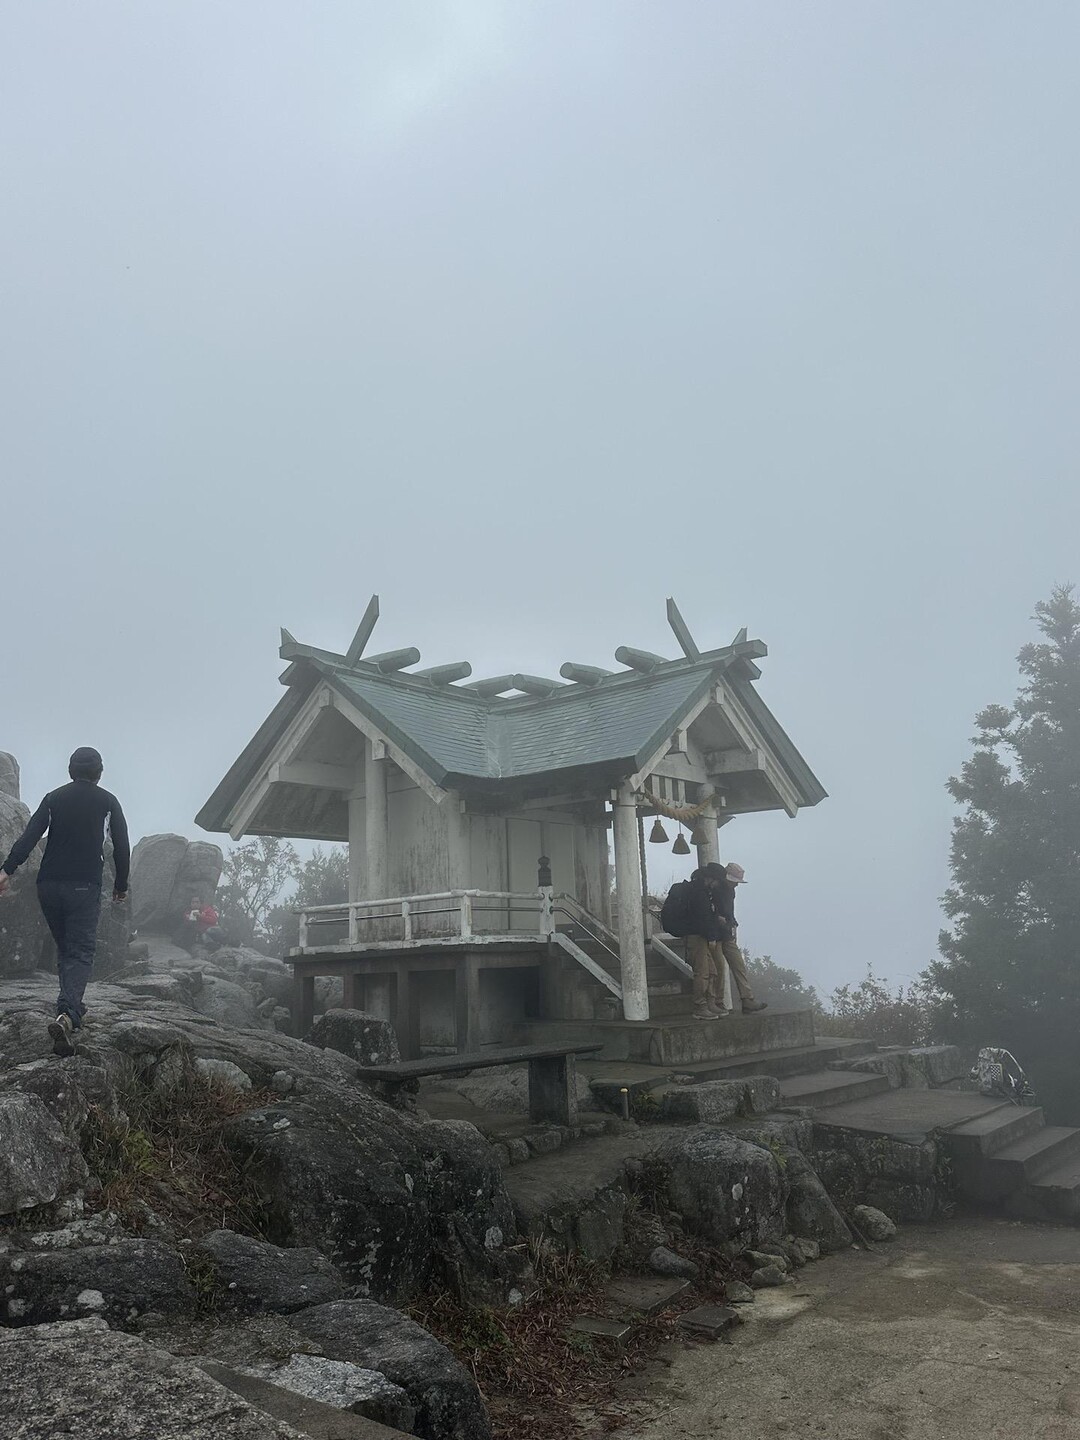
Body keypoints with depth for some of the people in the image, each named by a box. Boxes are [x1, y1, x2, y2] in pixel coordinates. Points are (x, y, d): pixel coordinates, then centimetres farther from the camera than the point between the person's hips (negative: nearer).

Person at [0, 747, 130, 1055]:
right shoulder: (107, 802, 5)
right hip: (84, 887, -3)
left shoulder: (54, 798, 10)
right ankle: (67, 1015, -26)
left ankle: (72, 1008, 23)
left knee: (64, 948, 19)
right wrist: (121, 886, 13)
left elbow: (30, 835, -3)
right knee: (80, 952, -6)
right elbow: (121, 847, 3)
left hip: (49, 885, 3)